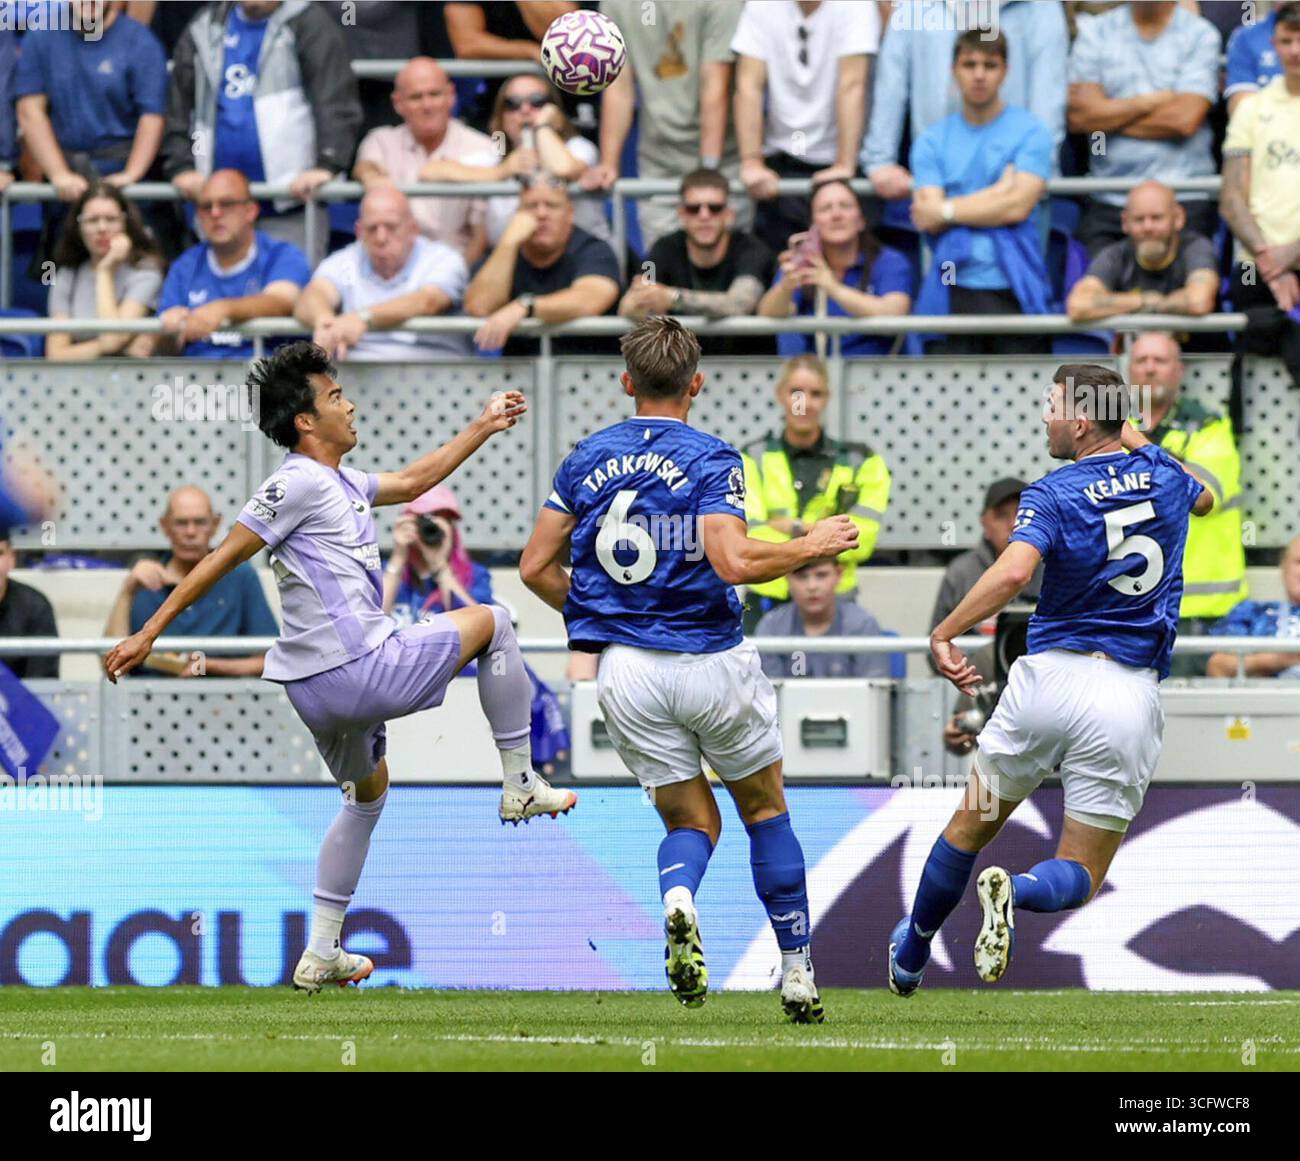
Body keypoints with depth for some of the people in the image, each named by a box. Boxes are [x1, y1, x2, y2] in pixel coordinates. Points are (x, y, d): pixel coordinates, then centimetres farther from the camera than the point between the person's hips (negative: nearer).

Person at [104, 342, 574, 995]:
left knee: (366, 795, 27)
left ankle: (321, 955, 26)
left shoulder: (339, 483, 15)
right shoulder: (299, 482, -13)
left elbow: (412, 481, 31)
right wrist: (147, 634, -11)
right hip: (355, 672, -10)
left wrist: (483, 428, 33)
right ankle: (520, 783, 13)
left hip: (320, 688, 10)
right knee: (489, 623, 7)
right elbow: (222, 558, -12)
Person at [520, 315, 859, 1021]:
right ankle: (797, 975, 14)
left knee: (691, 821, 12)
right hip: (711, 662, -3)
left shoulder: (587, 459, 6)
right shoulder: (710, 460, -8)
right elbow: (732, 561, -22)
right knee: (765, 810, 16)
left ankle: (678, 900, -23)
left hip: (625, 670, 3)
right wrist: (812, 547, -6)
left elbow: (536, 567, 7)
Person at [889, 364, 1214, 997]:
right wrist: (1138, 441, 39)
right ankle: (1016, 892, -26)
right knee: (1080, 876, 7)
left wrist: (944, 633, -20)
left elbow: (1013, 570, -27)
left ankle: (910, 956, 35)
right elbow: (1203, 499, 32)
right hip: (1129, 696, 2)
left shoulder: (1052, 495, -8)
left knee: (970, 828, 21)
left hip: (1049, 677, -2)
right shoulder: (1162, 476, 6)